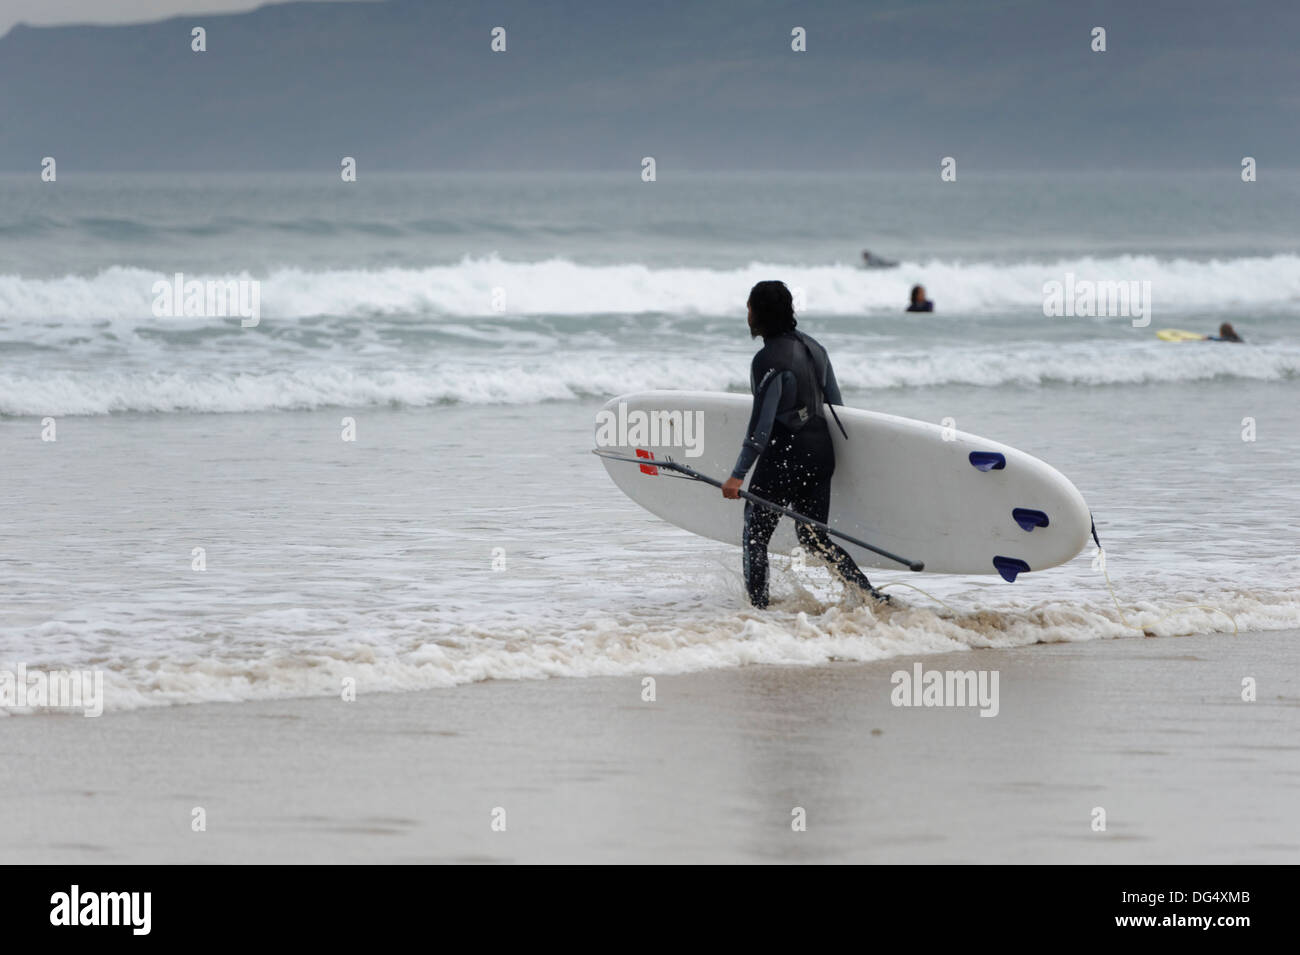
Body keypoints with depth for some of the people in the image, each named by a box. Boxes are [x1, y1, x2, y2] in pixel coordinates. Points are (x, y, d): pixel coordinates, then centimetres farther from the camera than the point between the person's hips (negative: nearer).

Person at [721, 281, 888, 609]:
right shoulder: (813, 347, 9)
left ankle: (757, 608, 4)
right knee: (813, 537, 14)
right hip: (821, 454, 8)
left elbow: (761, 425, -19)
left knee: (755, 537, 6)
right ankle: (871, 595, 2)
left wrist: (738, 476, -17)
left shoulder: (768, 360, -16)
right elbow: (835, 404, 16)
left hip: (783, 457, -8)